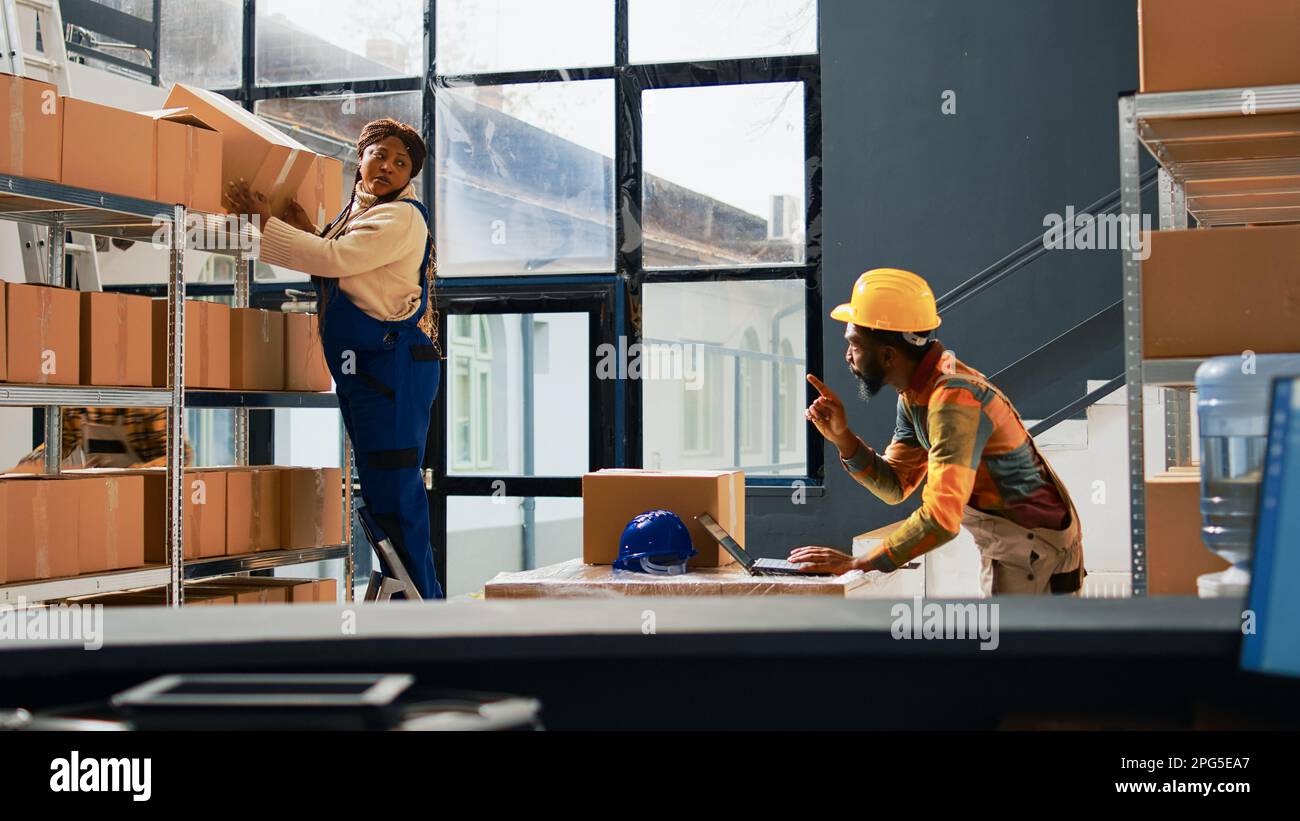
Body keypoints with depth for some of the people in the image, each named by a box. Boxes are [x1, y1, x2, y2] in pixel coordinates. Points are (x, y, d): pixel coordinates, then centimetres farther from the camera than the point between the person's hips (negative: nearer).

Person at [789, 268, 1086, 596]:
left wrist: (855, 564, -33)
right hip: (1001, 550, 10)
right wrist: (842, 437, -11)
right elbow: (896, 486, 4)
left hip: (1037, 553, -10)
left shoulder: (955, 399, -29)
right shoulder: (915, 393, 1)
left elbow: (941, 519, -36)